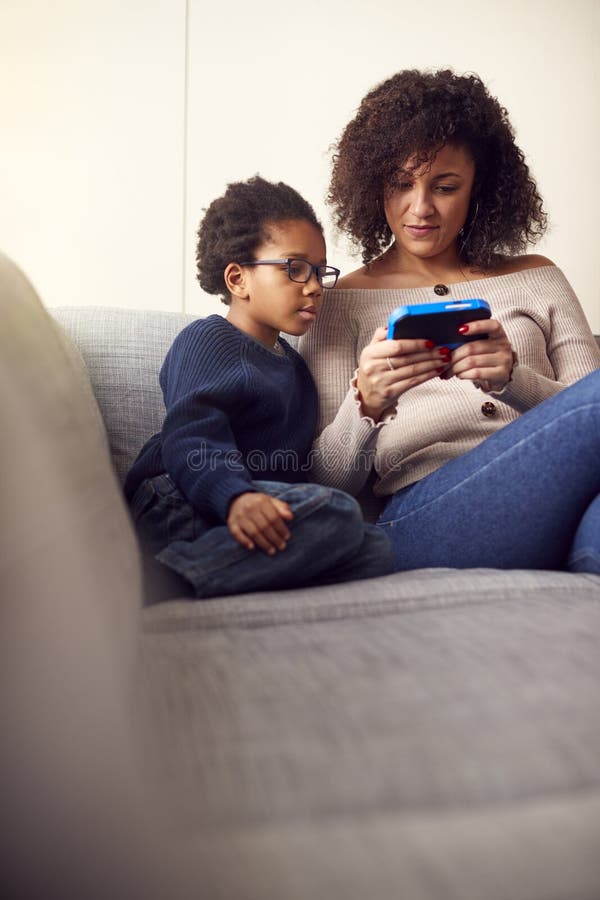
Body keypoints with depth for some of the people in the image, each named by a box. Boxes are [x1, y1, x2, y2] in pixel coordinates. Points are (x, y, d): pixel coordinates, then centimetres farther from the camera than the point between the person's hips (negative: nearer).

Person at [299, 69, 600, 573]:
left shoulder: (537, 279, 23)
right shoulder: (341, 303, 16)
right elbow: (331, 482, 8)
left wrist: (514, 378, -10)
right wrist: (365, 405, -14)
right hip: (423, 515, -1)